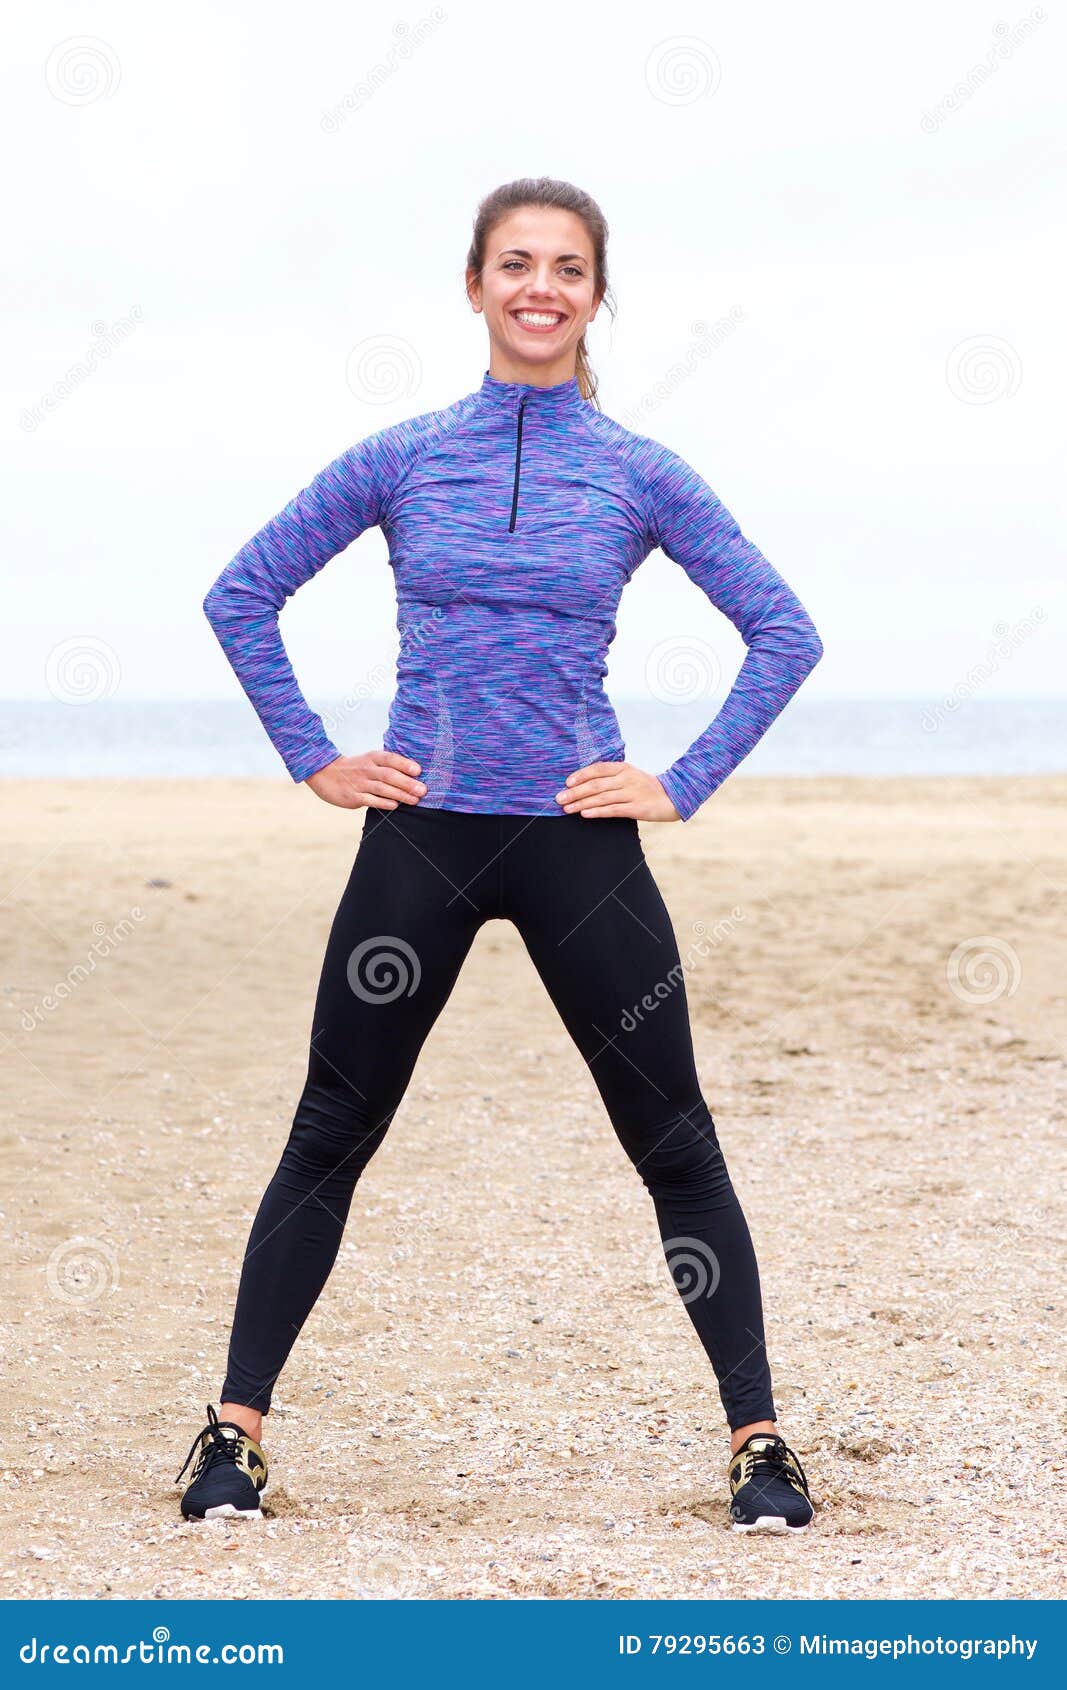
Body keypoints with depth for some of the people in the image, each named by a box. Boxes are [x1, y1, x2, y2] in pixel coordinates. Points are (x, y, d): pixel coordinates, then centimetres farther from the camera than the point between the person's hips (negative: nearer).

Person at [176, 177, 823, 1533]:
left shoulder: (640, 475, 1)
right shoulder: (402, 460, 3)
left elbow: (783, 632, 5)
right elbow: (242, 595, 9)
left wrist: (684, 784, -2)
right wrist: (314, 762, 2)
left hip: (580, 841, 0)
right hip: (419, 837, 1)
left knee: (675, 1146, 3)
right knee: (329, 1138, 6)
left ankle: (758, 1445, 13)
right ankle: (235, 1433, 15)